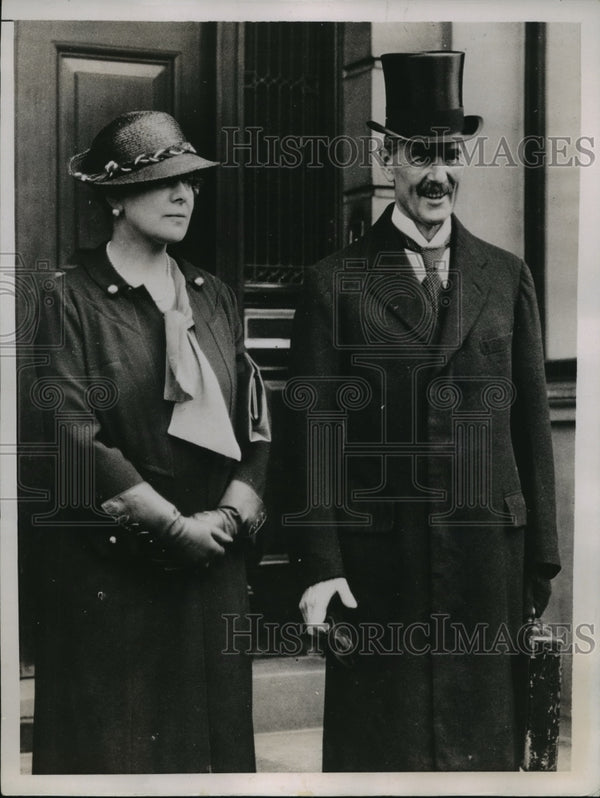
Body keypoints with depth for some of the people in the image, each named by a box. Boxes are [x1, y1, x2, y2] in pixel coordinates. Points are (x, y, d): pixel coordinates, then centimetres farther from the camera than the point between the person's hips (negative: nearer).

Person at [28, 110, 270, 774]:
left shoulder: (214, 298, 11)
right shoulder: (72, 298, -6)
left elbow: (254, 420, 8)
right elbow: (74, 436, -14)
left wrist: (232, 512, -7)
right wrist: (174, 524, -14)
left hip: (212, 562, 5)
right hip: (108, 568, -5)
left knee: (214, 730, 11)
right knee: (114, 741, 4)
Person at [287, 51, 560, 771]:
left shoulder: (508, 278, 9)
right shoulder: (334, 283, 1)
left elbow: (532, 426, 9)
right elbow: (312, 434, -2)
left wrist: (542, 561, 7)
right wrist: (319, 566, -8)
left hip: (490, 560, 2)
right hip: (377, 567, -2)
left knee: (486, 743, 10)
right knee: (378, 744, 7)